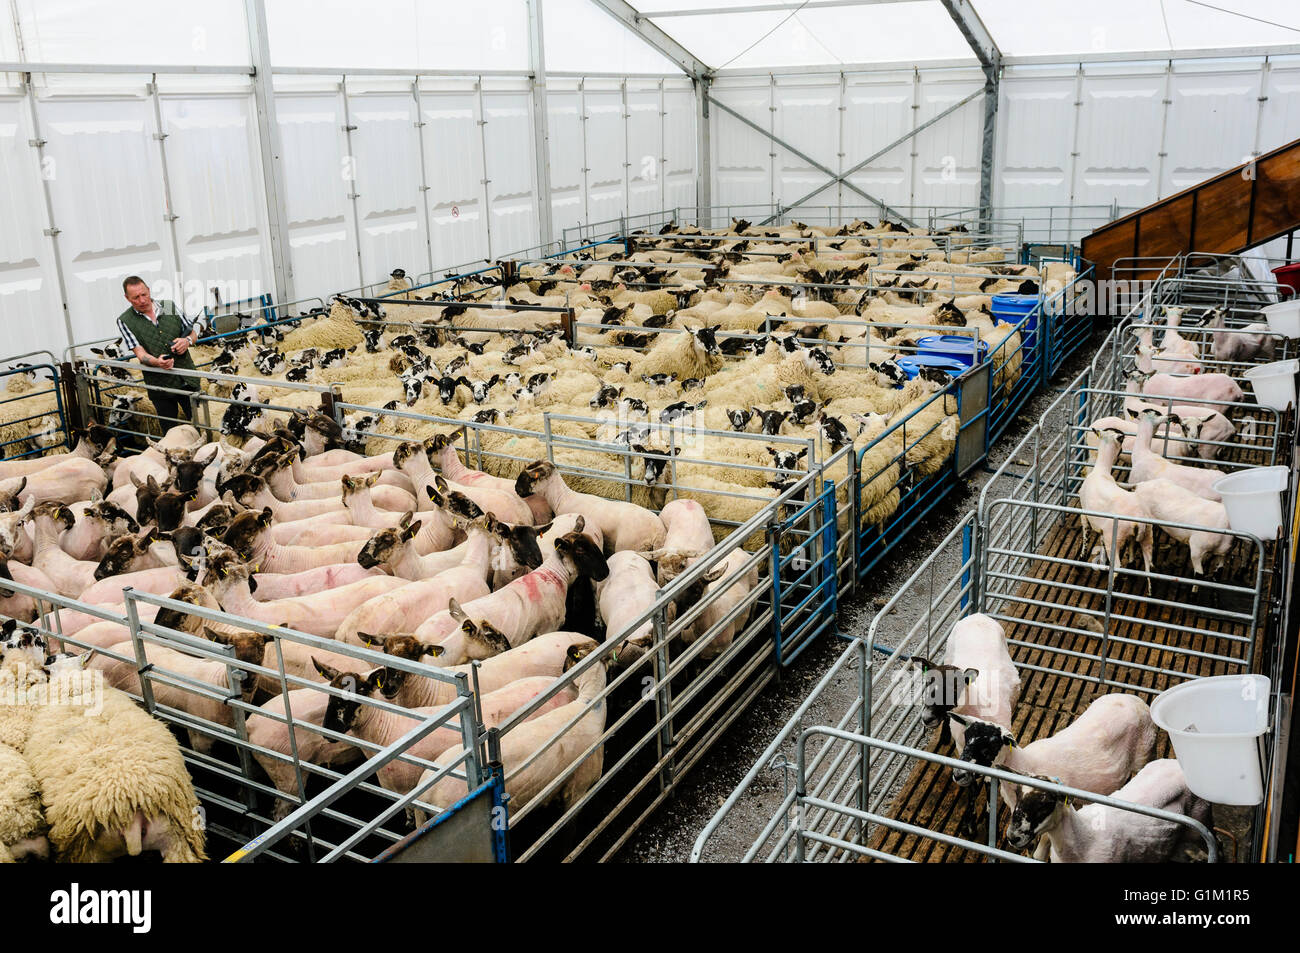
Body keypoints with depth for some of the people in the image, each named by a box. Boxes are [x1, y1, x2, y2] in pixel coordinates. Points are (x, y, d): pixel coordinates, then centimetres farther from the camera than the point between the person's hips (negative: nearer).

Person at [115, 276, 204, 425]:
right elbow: (139, 351, -11)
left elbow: (193, 331, 13)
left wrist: (187, 341, -11)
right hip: (160, 386, -2)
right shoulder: (124, 321, -2)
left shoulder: (169, 307, 7)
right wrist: (156, 362, -32)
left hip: (188, 380, 2)